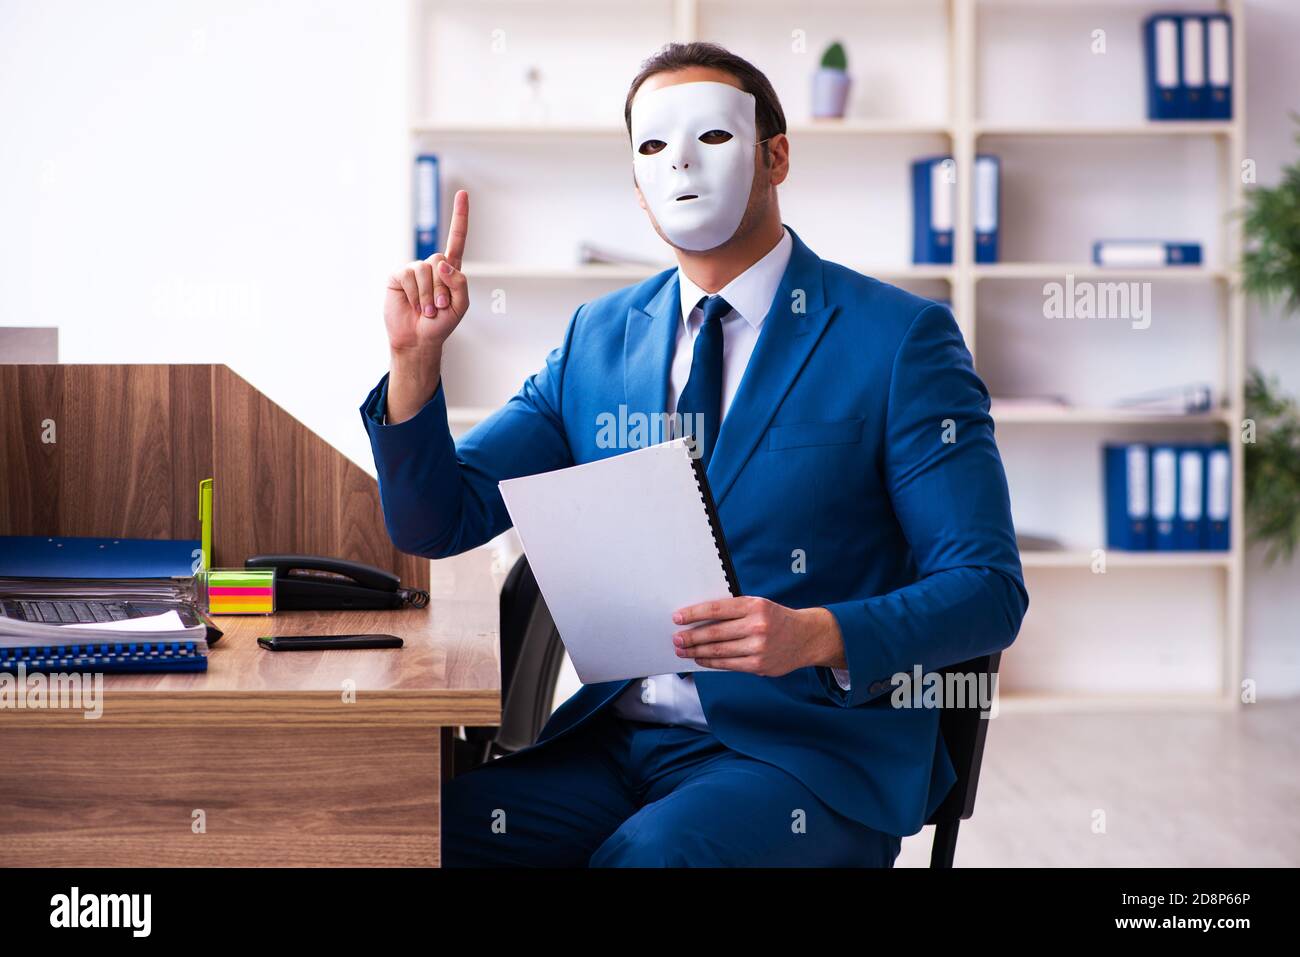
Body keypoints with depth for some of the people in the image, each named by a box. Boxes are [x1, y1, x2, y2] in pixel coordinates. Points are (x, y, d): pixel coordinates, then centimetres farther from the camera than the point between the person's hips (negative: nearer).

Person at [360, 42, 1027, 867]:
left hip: (810, 744, -4)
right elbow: (439, 522, 10)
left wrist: (817, 635, -25)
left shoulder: (900, 338, -4)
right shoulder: (599, 338, 12)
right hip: (614, 737, 5)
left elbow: (989, 590, -8)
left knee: (651, 853, -34)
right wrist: (417, 359, -7)